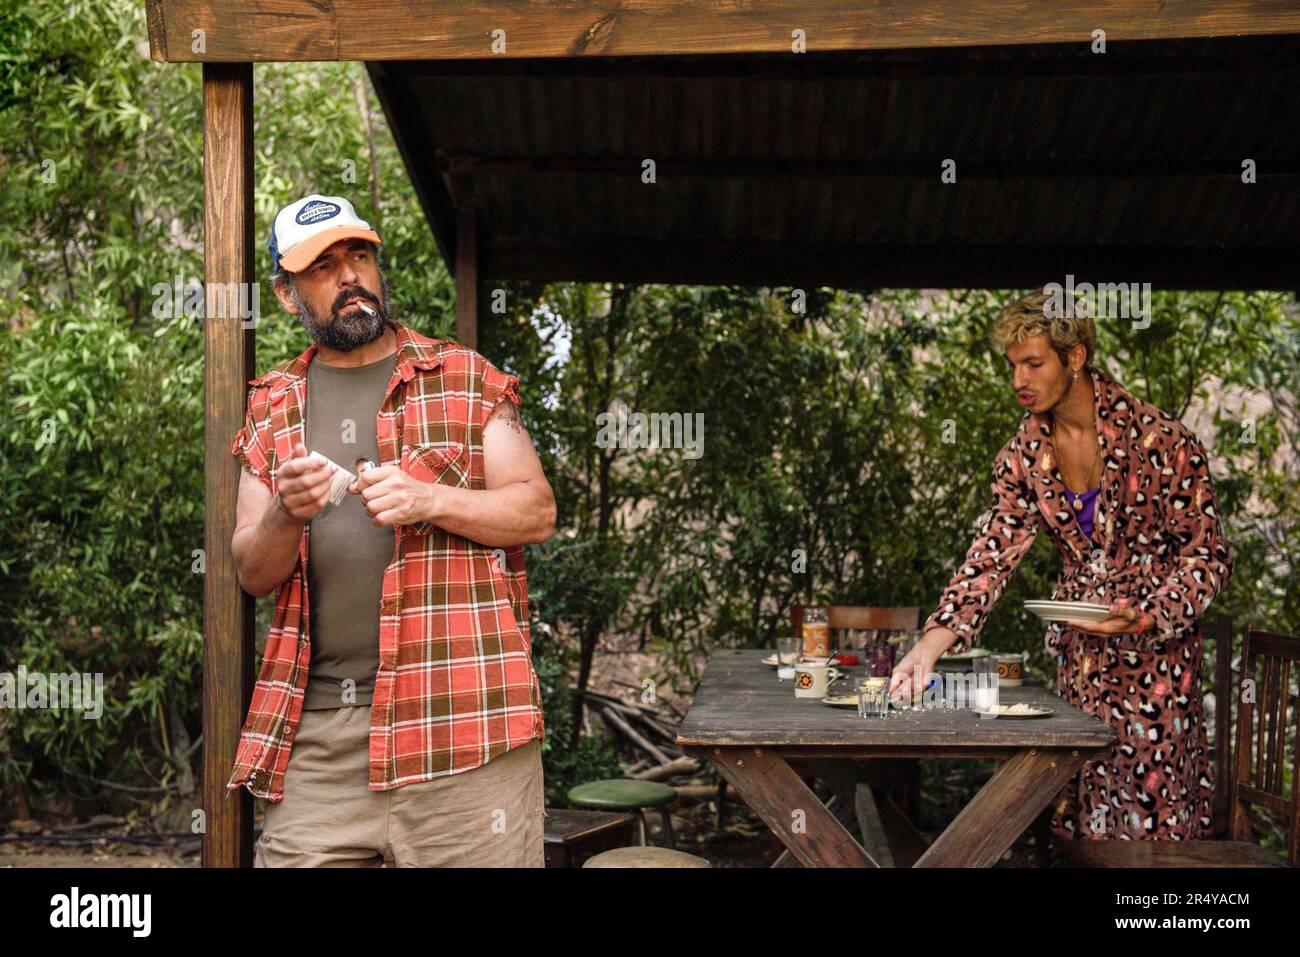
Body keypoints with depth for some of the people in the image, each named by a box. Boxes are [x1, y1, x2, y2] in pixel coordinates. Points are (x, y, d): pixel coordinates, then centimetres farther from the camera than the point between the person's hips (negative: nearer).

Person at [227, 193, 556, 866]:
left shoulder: (466, 378, 8)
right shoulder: (272, 406, 14)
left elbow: (537, 512, 1)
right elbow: (254, 575, 9)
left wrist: (426, 500, -15)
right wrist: (286, 515, -13)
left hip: (460, 713, -2)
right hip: (318, 725, 2)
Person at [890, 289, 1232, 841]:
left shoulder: (1159, 439, -14)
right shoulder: (1024, 455, 1)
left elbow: (1207, 557, -8)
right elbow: (992, 555, -5)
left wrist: (1144, 618, -23)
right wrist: (933, 642, -18)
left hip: (1157, 647, -5)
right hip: (1078, 658, 5)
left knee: (1151, 819, -4)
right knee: (1078, 822, 8)